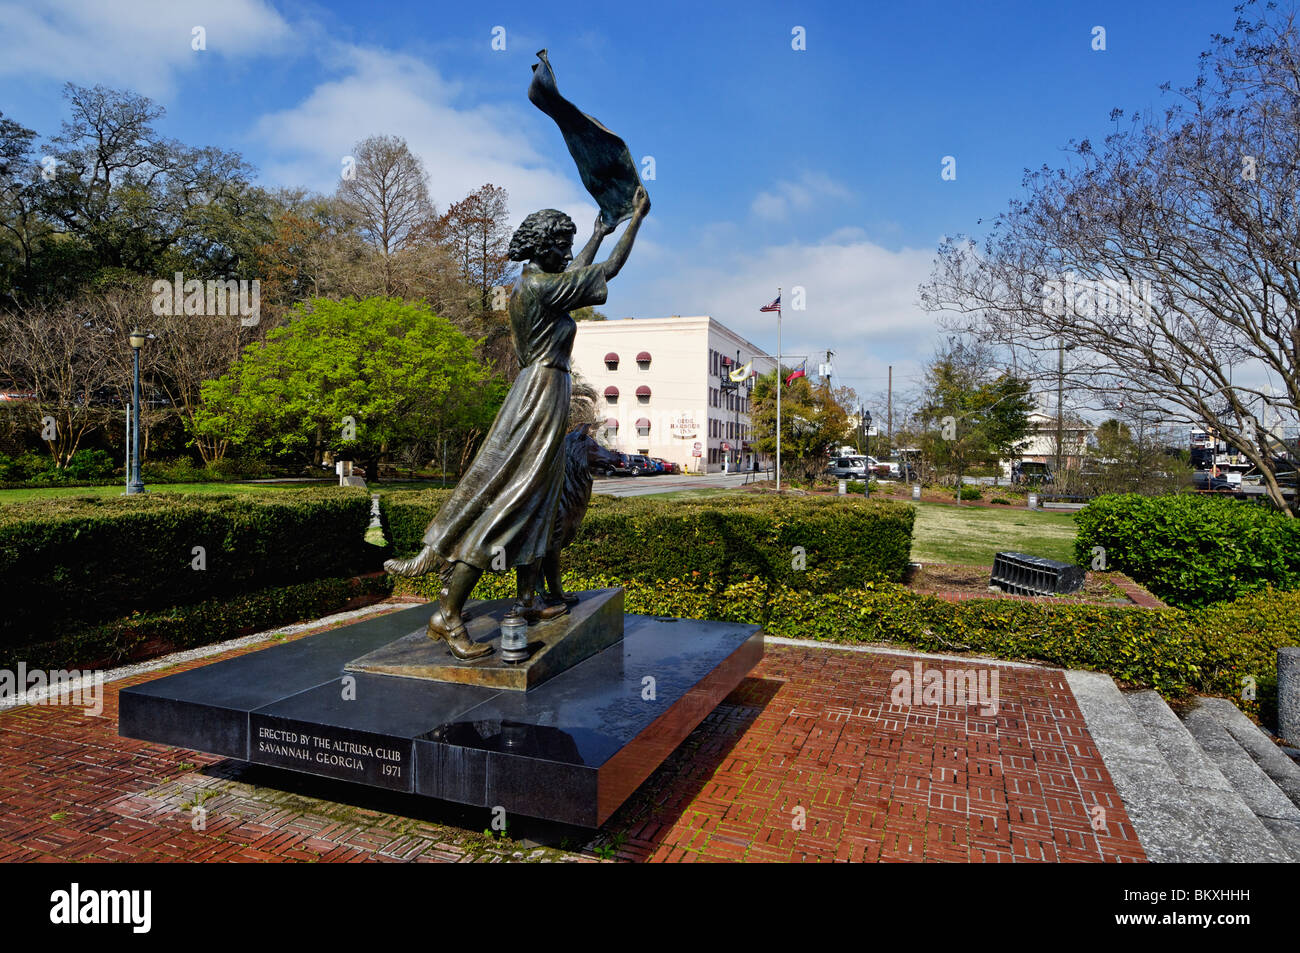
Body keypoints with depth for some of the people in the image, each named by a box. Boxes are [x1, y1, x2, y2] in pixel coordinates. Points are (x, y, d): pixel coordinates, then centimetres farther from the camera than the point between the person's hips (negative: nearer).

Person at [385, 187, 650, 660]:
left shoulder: (534, 284, 12)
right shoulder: (538, 287, -15)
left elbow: (576, 274, 33)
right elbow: (610, 270, -8)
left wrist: (598, 234, 44)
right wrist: (637, 216, 3)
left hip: (537, 397, 11)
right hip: (542, 396, -11)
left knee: (536, 503, 14)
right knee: (505, 501, -11)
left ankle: (527, 600, 24)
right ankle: (447, 615, -7)